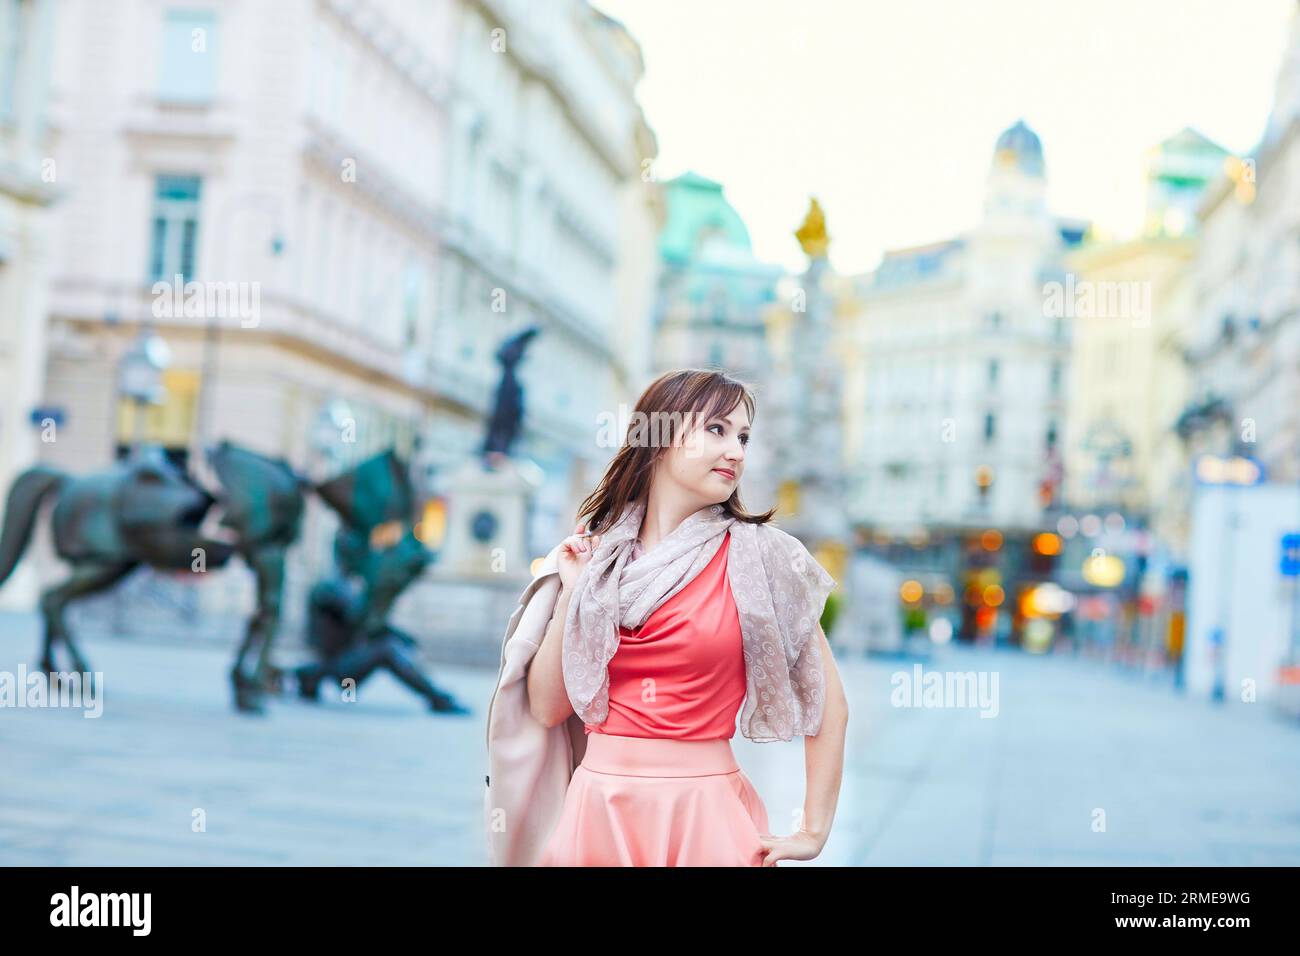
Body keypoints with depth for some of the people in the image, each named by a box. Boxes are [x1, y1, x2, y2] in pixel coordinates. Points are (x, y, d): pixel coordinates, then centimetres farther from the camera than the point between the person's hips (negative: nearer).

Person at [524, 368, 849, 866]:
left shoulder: (759, 555, -5)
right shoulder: (593, 556, 4)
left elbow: (828, 701, -1)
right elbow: (547, 708, 3)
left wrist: (814, 832, -2)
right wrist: (572, 592, -4)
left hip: (707, 812, -2)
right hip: (598, 806, 3)